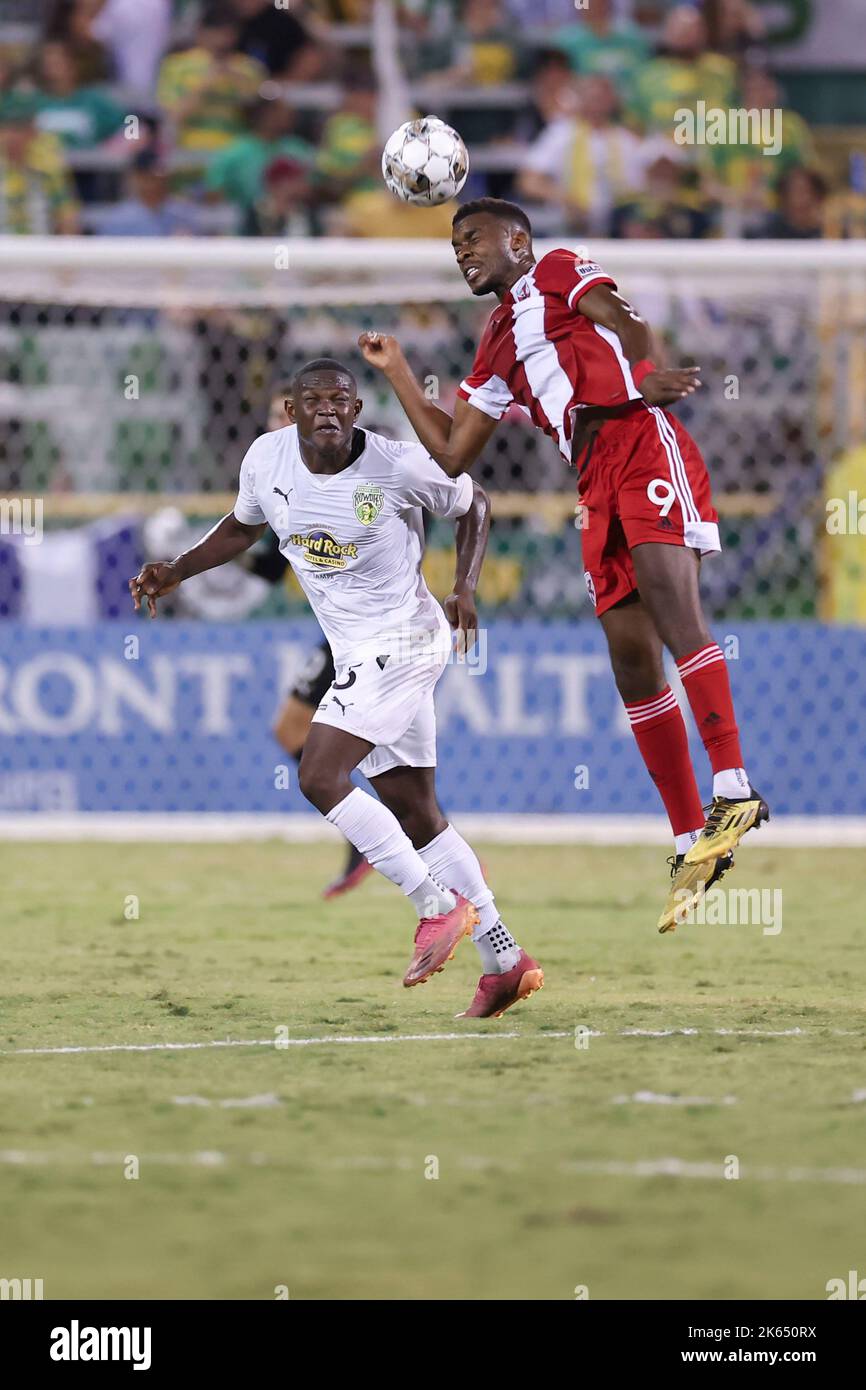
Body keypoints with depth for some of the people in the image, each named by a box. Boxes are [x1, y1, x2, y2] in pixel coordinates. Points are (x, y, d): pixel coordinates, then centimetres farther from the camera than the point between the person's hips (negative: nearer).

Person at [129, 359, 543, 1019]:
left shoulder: (400, 466, -17)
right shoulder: (268, 458, -2)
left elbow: (474, 504, 1)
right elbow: (243, 528, 18)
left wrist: (466, 585, -12)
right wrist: (176, 571, 7)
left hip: (402, 638, -7)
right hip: (357, 653, 7)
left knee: (320, 775, -19)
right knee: (414, 812, 9)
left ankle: (439, 905, -10)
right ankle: (505, 961, 15)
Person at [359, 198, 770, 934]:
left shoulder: (560, 275, 11)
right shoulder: (496, 348, 29)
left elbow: (623, 318, -8)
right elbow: (451, 453, 30)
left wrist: (648, 371, -26)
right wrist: (397, 372, 30)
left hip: (643, 441, -8)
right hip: (599, 485, 8)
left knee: (670, 603, -24)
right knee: (631, 659, 1)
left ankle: (734, 789, -34)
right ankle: (694, 843, 1)